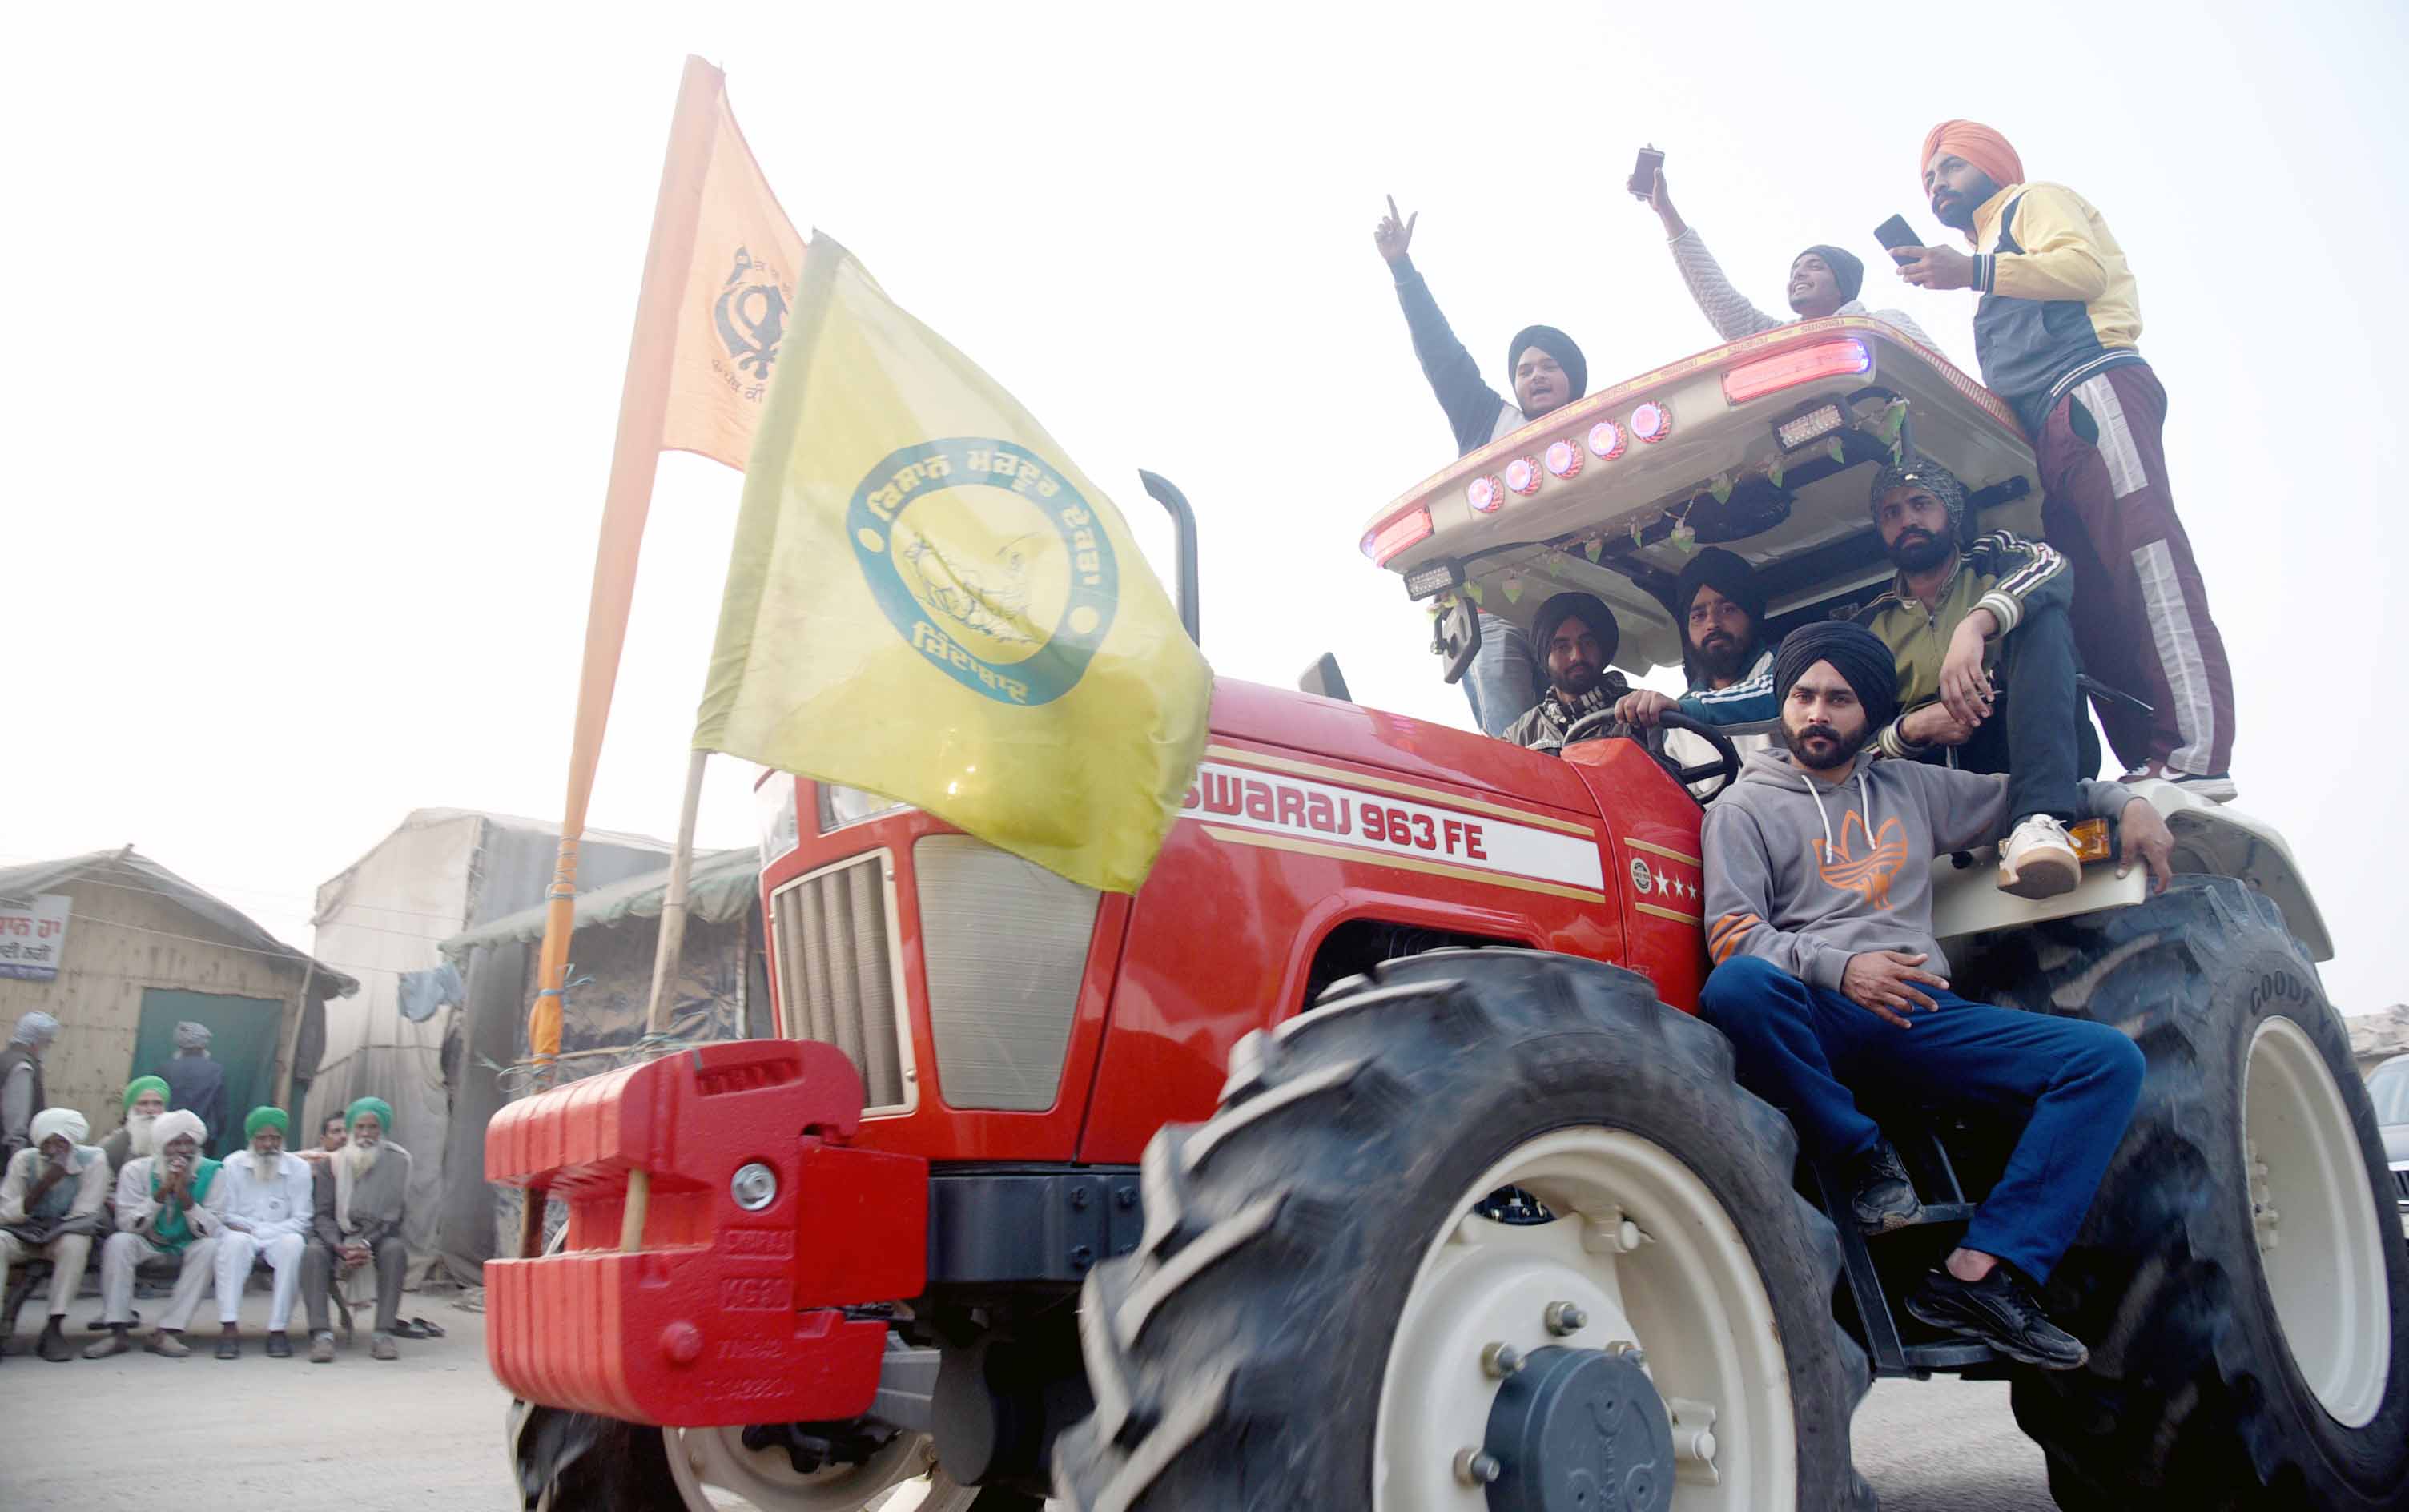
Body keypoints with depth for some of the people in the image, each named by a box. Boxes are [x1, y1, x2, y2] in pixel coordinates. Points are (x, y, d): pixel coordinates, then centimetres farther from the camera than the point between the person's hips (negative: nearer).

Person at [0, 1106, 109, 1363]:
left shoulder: (92, 1161, -13)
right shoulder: (24, 1160, -7)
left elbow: (84, 1216, -13)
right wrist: (42, 1185, -22)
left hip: (67, 1236, -2)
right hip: (25, 1235, 2)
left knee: (75, 1244, -36)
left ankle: (54, 1328, -28)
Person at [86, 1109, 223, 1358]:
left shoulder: (211, 1172, -12)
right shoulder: (136, 1170, -10)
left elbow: (211, 1231, -17)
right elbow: (127, 1224, -17)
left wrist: (184, 1195, -30)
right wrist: (162, 1191, -29)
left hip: (187, 1247, 0)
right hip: (148, 1244, 1)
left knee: (210, 1247, -30)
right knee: (119, 1242, -28)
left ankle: (166, 1332, -26)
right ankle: (117, 1331, -23)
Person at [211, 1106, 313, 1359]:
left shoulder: (299, 1168, 3)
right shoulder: (232, 1165, 3)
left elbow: (301, 1220, -3)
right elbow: (225, 1217, 1)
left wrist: (254, 1230, -13)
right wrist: (248, 1231, -17)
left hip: (279, 1238, 0)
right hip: (243, 1237, 0)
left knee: (293, 1243, -34)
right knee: (235, 1240, -35)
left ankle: (278, 1329, -30)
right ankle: (228, 1328, -35)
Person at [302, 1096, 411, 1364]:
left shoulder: (397, 1161, 1)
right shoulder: (333, 1164, 4)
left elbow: (392, 1215, -5)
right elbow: (323, 1214, -3)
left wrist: (365, 1243, -22)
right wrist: (341, 1248, -22)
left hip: (377, 1235, -1)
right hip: (337, 1236, 1)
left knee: (395, 1249, -33)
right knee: (314, 1252, -31)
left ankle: (383, 1334, -34)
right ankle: (321, 1334, -36)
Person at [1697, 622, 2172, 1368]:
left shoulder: (1911, 788, 25)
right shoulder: (1746, 807, 8)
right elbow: (1732, 934, -5)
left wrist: (2125, 802, 19)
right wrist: (1837, 966, -22)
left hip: (1921, 1013, 5)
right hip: (1817, 1017, -5)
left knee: (2109, 1059, -14)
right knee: (1738, 986, -39)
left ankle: (1980, 1274, -22)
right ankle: (1864, 1157, -16)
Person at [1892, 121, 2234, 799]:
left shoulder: (2035, 201, 17)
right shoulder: (1993, 253, 40)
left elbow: (2086, 266, -6)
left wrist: (1972, 272, -6)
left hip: (2093, 388, -9)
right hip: (2051, 426, 9)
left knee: (2146, 564, -21)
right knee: (2093, 604, -5)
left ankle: (2196, 758, -32)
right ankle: (2149, 767, -12)